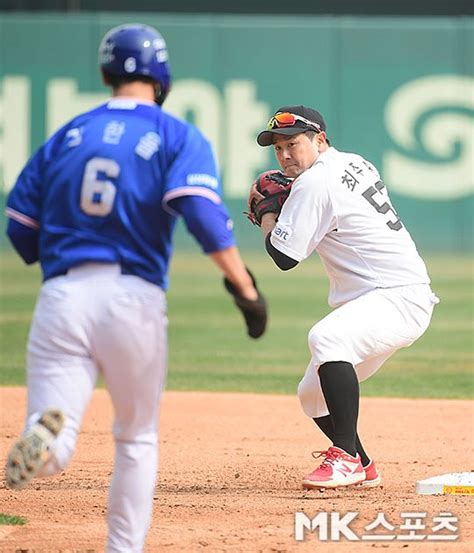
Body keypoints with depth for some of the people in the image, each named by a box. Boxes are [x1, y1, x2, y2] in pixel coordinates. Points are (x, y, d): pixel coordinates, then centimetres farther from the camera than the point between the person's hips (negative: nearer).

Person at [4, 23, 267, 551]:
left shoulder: (65, 137, 15)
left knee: (47, 455, -7)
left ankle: (46, 431, -42)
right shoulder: (180, 137, 5)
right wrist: (246, 288, -11)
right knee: (137, 438, 21)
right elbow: (204, 214, -13)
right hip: (135, 298, -1)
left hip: (62, 294, 1)